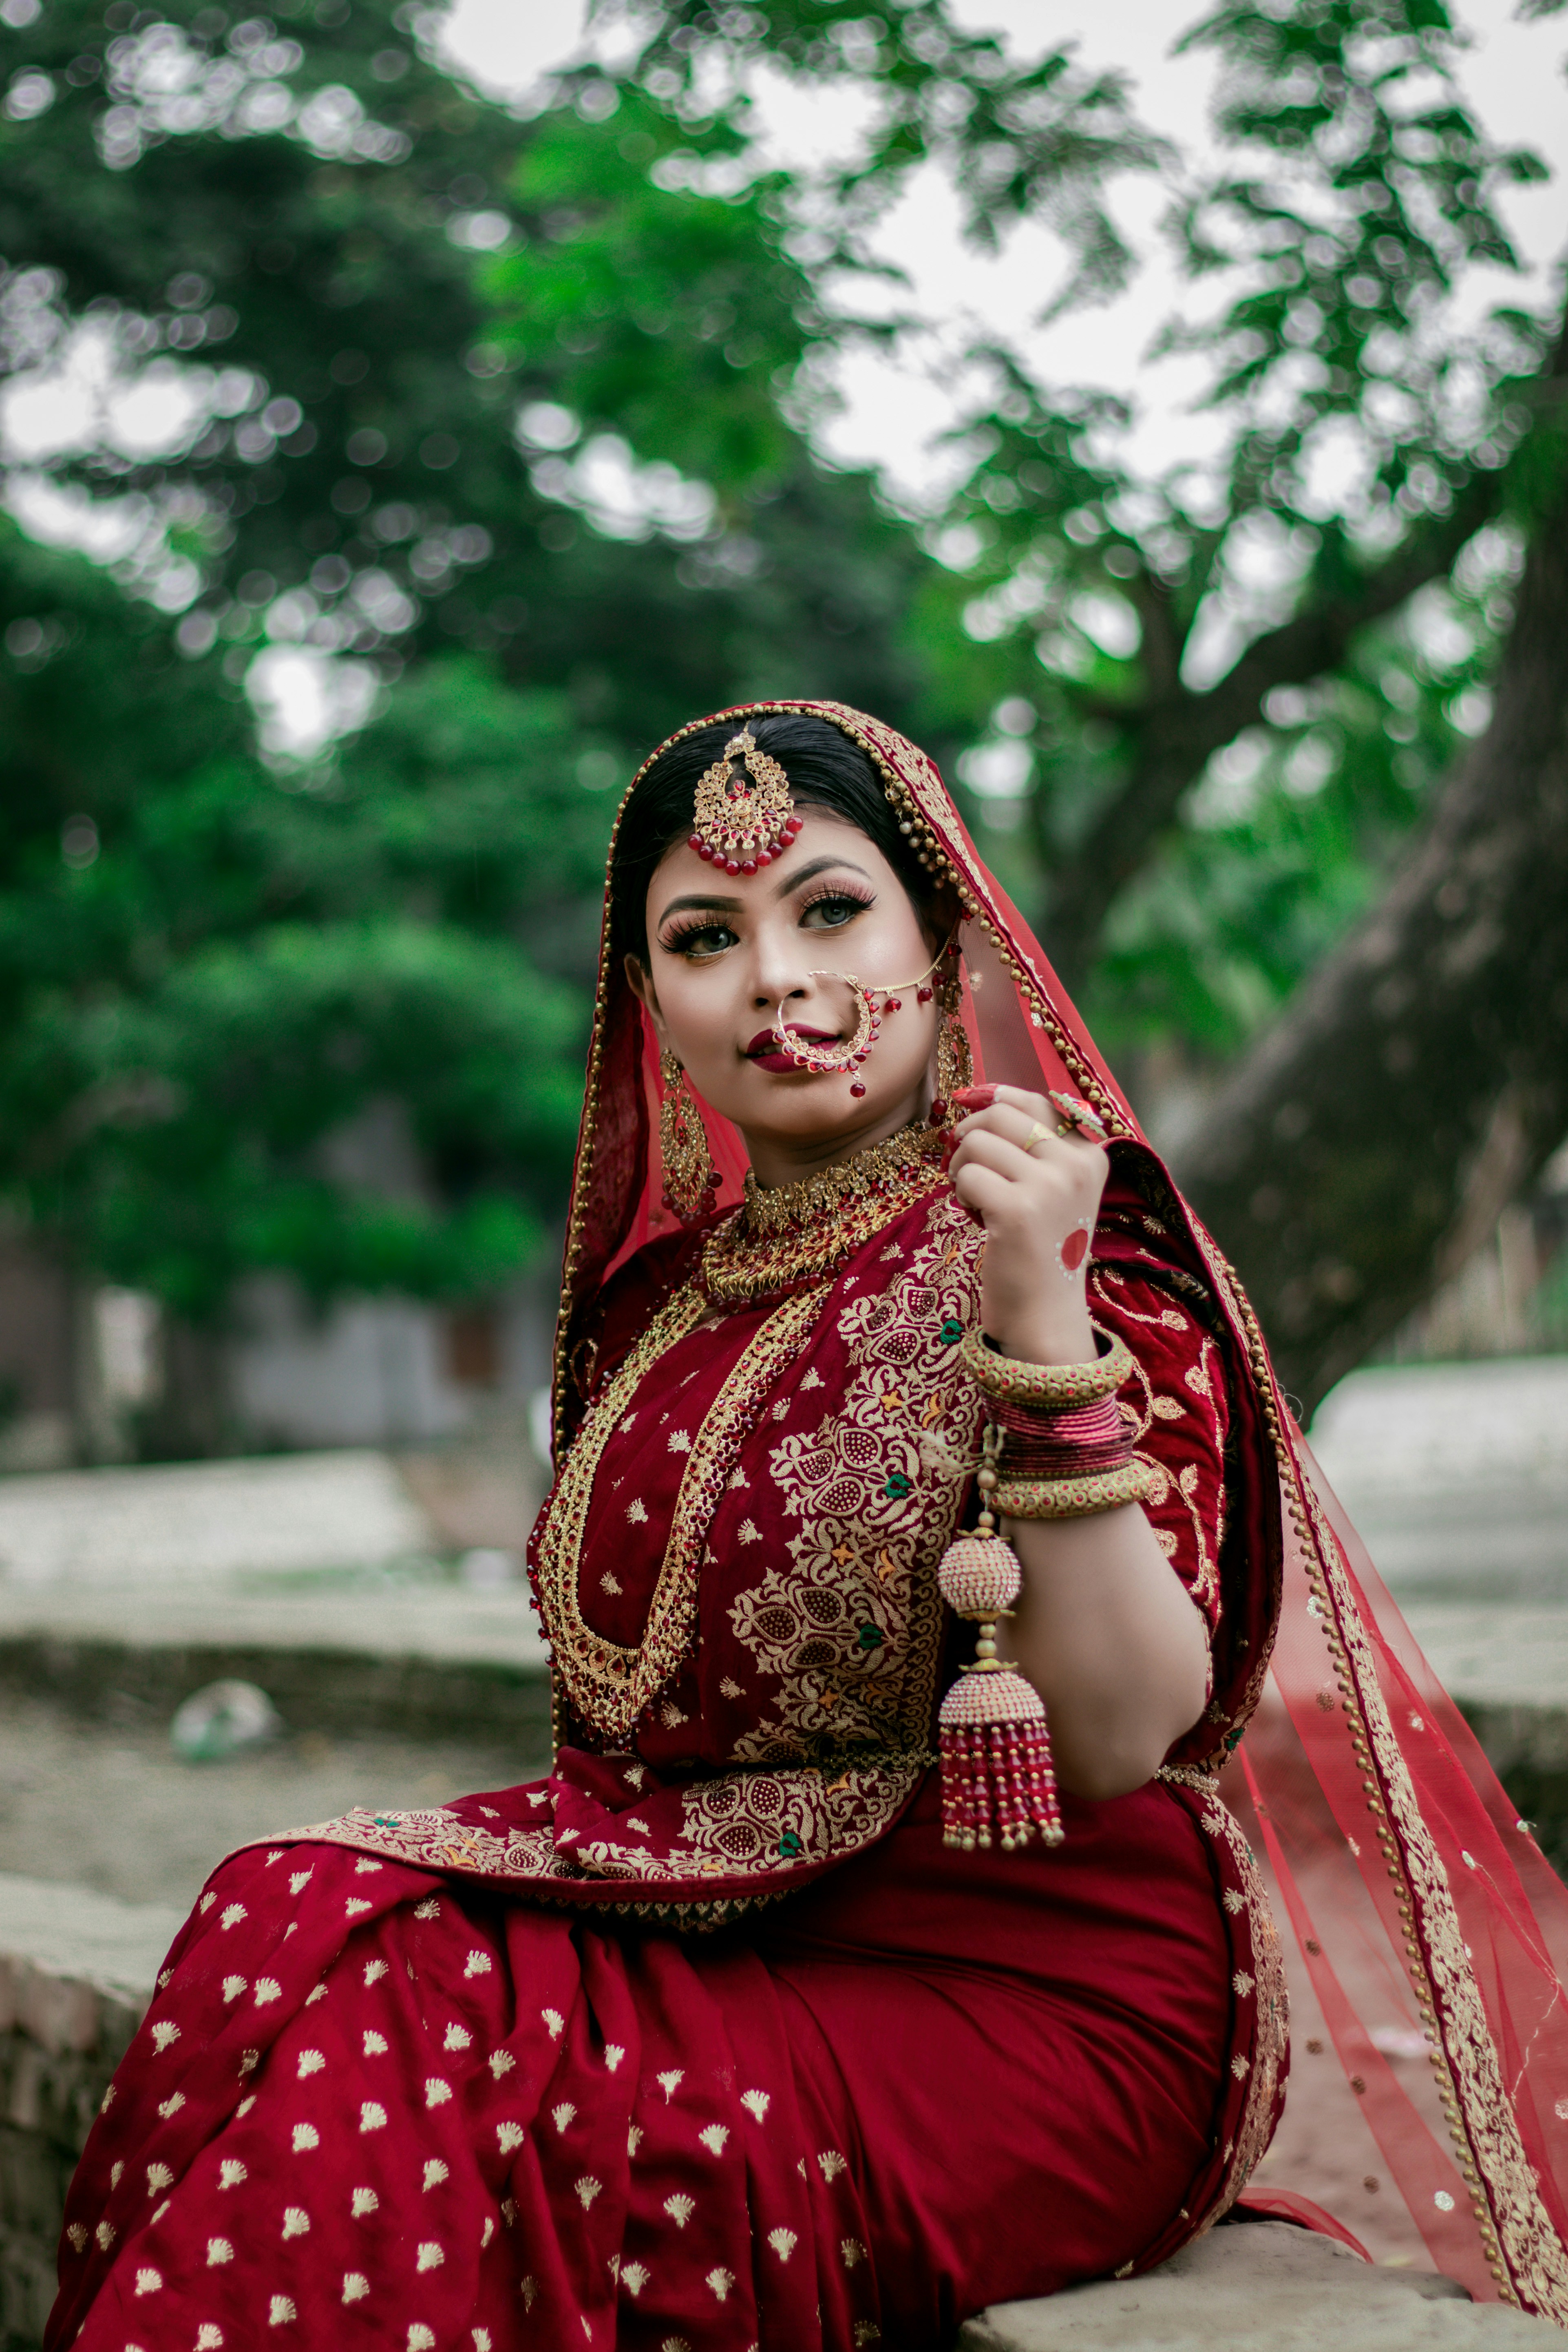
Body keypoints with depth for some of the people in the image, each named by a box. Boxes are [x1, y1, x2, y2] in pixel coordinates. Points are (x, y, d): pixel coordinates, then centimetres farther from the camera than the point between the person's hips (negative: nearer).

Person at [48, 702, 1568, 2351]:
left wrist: (1042, 1325, -29)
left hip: (1024, 1993, -6)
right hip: (698, 1912, 7)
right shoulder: (663, 1290, 11)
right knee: (298, 1924, -18)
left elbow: (1118, 1745, -22)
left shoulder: (1077, 1259, -9)